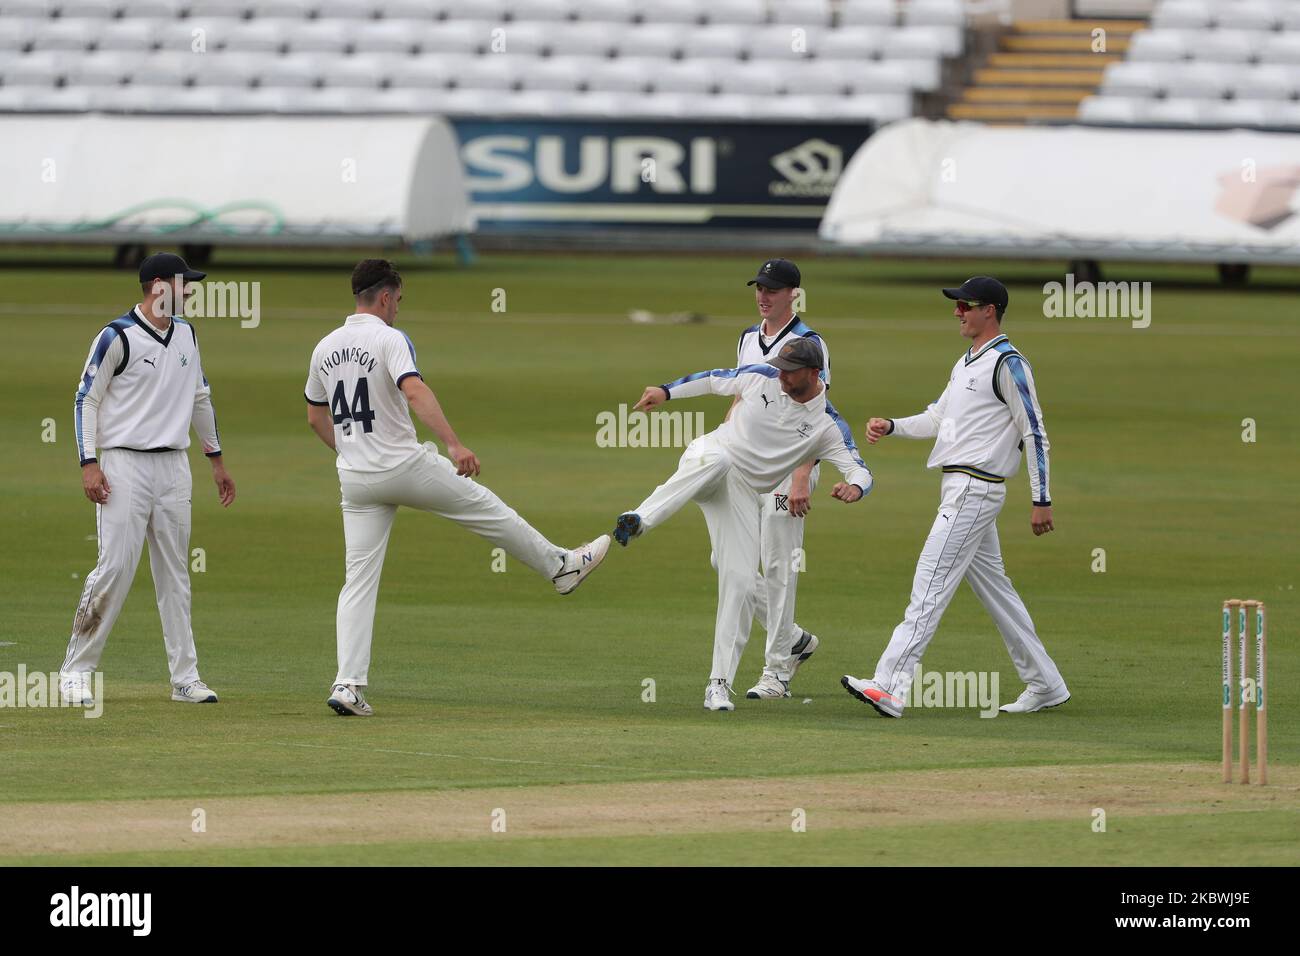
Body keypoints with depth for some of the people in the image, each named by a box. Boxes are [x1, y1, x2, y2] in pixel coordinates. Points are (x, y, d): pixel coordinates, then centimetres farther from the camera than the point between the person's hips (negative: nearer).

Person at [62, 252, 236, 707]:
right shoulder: (117, 337, -9)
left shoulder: (185, 334, 12)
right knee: (115, 567, -11)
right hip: (125, 464, -6)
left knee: (175, 573, 7)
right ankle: (75, 670, -3)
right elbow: (86, 400, -7)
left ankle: (185, 677, 9)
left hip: (173, 465, 6)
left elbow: (199, 397, 22)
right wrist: (89, 464, -15)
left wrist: (216, 459, 23)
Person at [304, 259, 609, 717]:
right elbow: (414, 392, -27)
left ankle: (348, 685, -6)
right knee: (484, 507, 14)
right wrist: (454, 444, -35)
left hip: (355, 479, 6)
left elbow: (316, 417, 20)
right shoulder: (389, 339, -11)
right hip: (403, 466, -6)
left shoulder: (325, 348, 10)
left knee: (360, 580, 4)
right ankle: (561, 566, 30)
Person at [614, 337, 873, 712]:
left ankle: (719, 685, -4)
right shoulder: (762, 377, -2)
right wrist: (667, 390, 7)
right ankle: (639, 520, -59)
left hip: (742, 495, 1)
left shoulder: (828, 426, -7)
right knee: (718, 458, -40)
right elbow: (715, 379, 13)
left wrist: (854, 487, -37)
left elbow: (860, 470, -13)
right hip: (704, 459, -1)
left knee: (741, 583, -10)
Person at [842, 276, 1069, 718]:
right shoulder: (967, 363, 18)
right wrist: (891, 426, 5)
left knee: (931, 584, -15)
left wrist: (1041, 500, -14)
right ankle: (1045, 685, 19)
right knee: (993, 587, 13)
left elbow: (1035, 432, -13)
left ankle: (890, 688, -22)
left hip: (976, 490, -10)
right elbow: (937, 418, 22)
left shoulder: (1007, 363, -11)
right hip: (959, 488, 10)